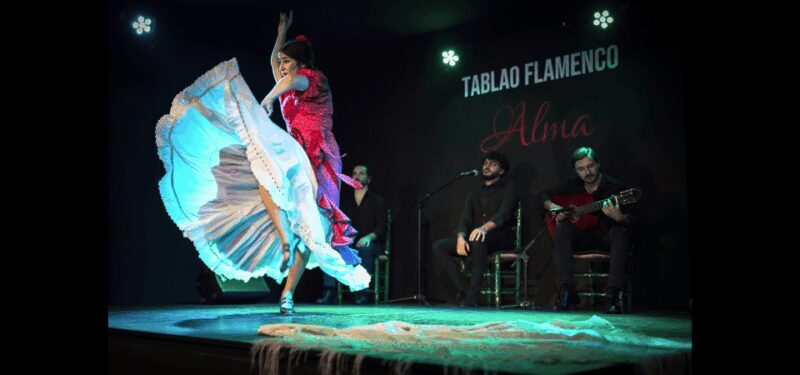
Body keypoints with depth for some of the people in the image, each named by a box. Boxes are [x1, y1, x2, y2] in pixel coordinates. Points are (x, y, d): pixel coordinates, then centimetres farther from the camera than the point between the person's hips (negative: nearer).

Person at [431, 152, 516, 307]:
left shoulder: (507, 188, 4)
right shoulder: (474, 195, 21)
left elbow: (503, 214, -15)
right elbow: (464, 219, 7)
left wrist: (485, 227, -36)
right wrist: (460, 237, -17)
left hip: (501, 238, -6)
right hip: (474, 239, 6)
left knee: (479, 239, -40)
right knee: (439, 246, -15)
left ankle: (473, 295, -38)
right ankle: (463, 289, -18)